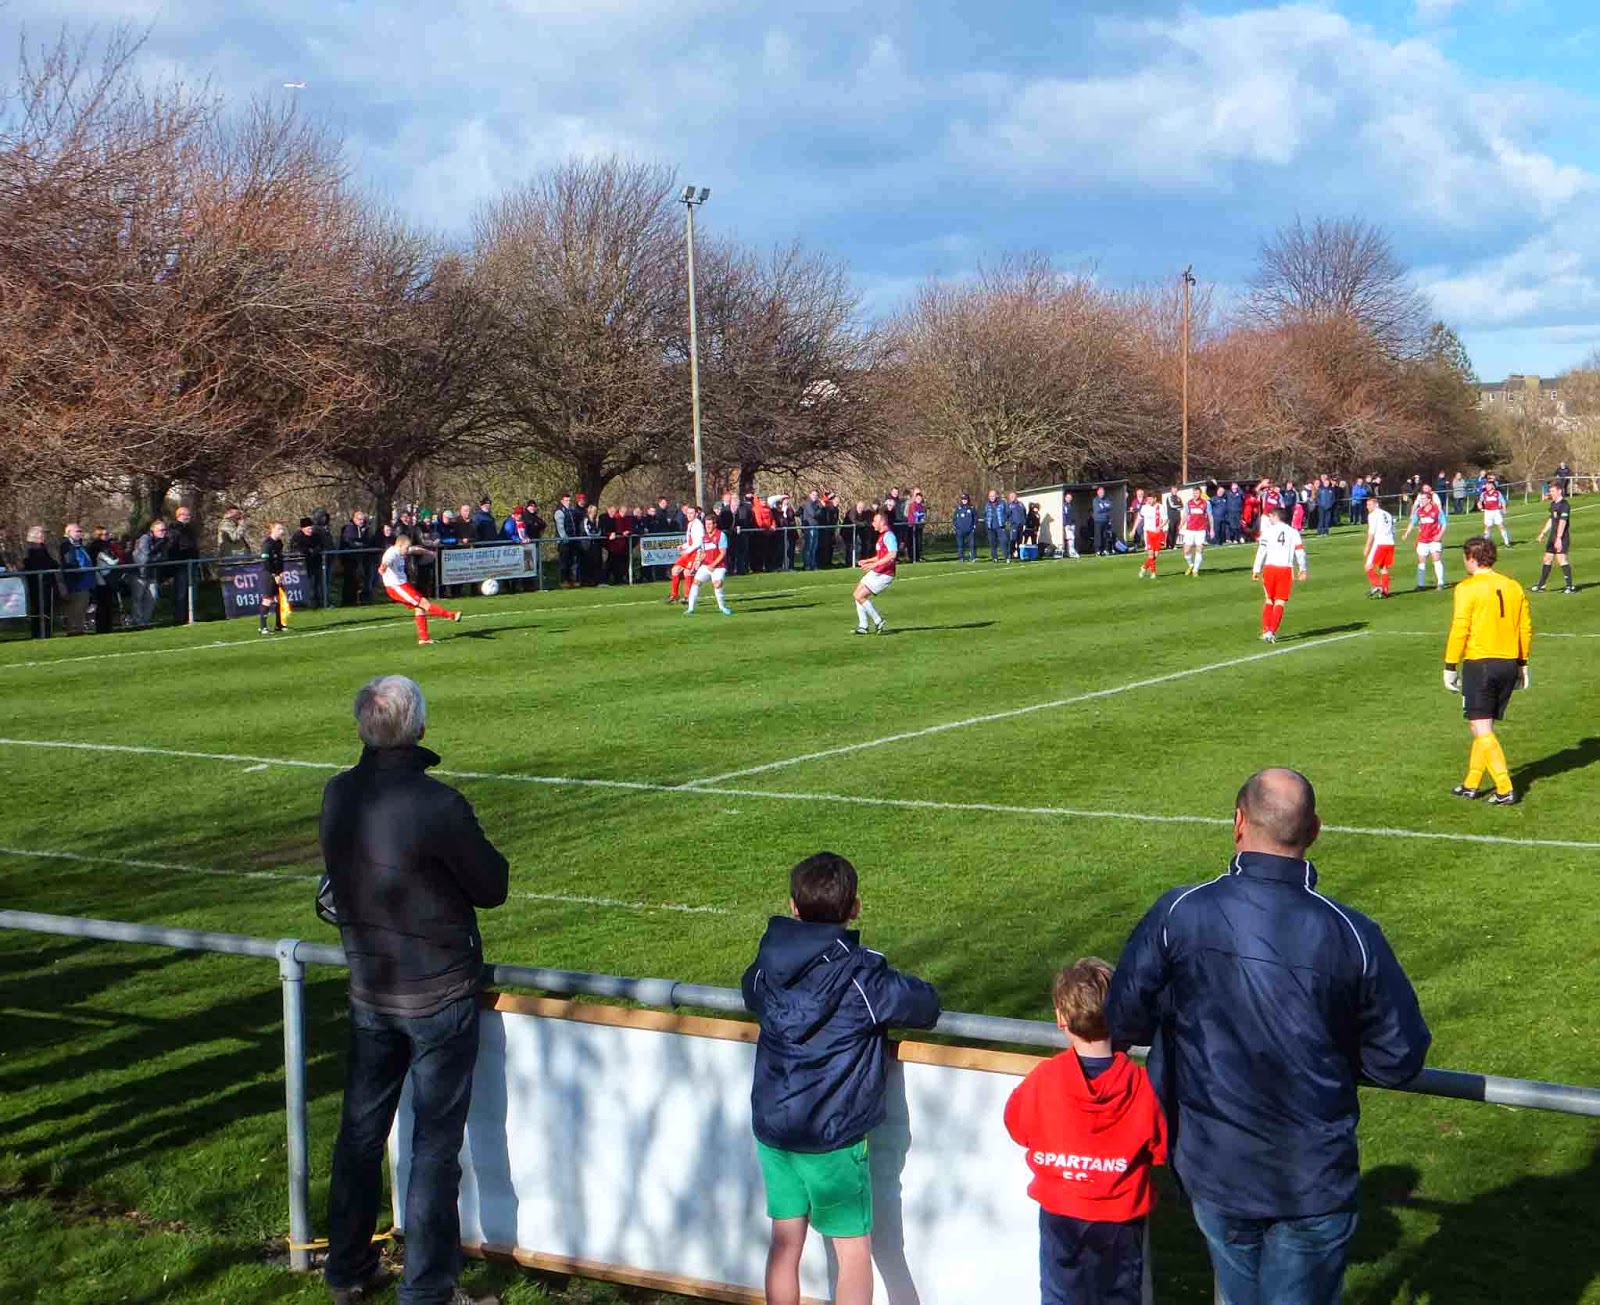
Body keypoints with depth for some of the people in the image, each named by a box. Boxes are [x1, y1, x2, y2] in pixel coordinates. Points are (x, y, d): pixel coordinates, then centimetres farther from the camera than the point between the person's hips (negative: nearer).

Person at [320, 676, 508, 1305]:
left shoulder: (336, 796, -5)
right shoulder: (436, 805, -24)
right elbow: (492, 886, -12)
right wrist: (478, 851, 5)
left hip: (369, 992, 6)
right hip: (440, 998, -6)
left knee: (360, 1135, 18)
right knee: (435, 1147, 5)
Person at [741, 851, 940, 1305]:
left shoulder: (767, 964, -1)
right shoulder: (861, 975, -19)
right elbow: (926, 1005, -11)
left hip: (771, 1127, 5)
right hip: (834, 1136, -5)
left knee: (785, 1243, 16)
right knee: (855, 1251, 7)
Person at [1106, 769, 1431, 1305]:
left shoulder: (1178, 914, -17)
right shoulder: (1352, 936, -17)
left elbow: (1123, 1022, -7)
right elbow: (1398, 1059, -7)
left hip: (1213, 1168, 1)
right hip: (1315, 1180, -1)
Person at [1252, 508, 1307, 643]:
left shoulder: (1268, 531, 0)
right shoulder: (1293, 532, 6)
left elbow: (1261, 551, -4)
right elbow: (1300, 551, 3)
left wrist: (1256, 570, -1)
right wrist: (1303, 570, 13)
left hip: (1269, 567, 0)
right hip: (1286, 569, 0)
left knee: (1269, 600, 14)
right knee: (1280, 602, 3)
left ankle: (1266, 631, 8)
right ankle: (1272, 632, -8)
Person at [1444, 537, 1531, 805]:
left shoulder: (1467, 588, -9)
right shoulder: (1514, 587, 8)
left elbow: (1459, 630, -13)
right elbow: (1526, 628, 12)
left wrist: (1450, 667, -6)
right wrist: (1522, 663, 21)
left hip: (1479, 664, -6)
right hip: (1509, 663, 7)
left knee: (1481, 729, -3)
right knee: (1484, 727, 17)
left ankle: (1505, 790, -10)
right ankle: (1471, 784, 24)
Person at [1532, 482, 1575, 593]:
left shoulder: (1564, 505, -15)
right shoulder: (1553, 504, 15)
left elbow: (1562, 522, -22)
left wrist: (1559, 538, -28)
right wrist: (1543, 533, 23)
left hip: (1561, 538, -10)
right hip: (1553, 536, 10)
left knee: (1561, 558, -13)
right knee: (1546, 559, 13)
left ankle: (1570, 586, -9)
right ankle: (1541, 586, 21)